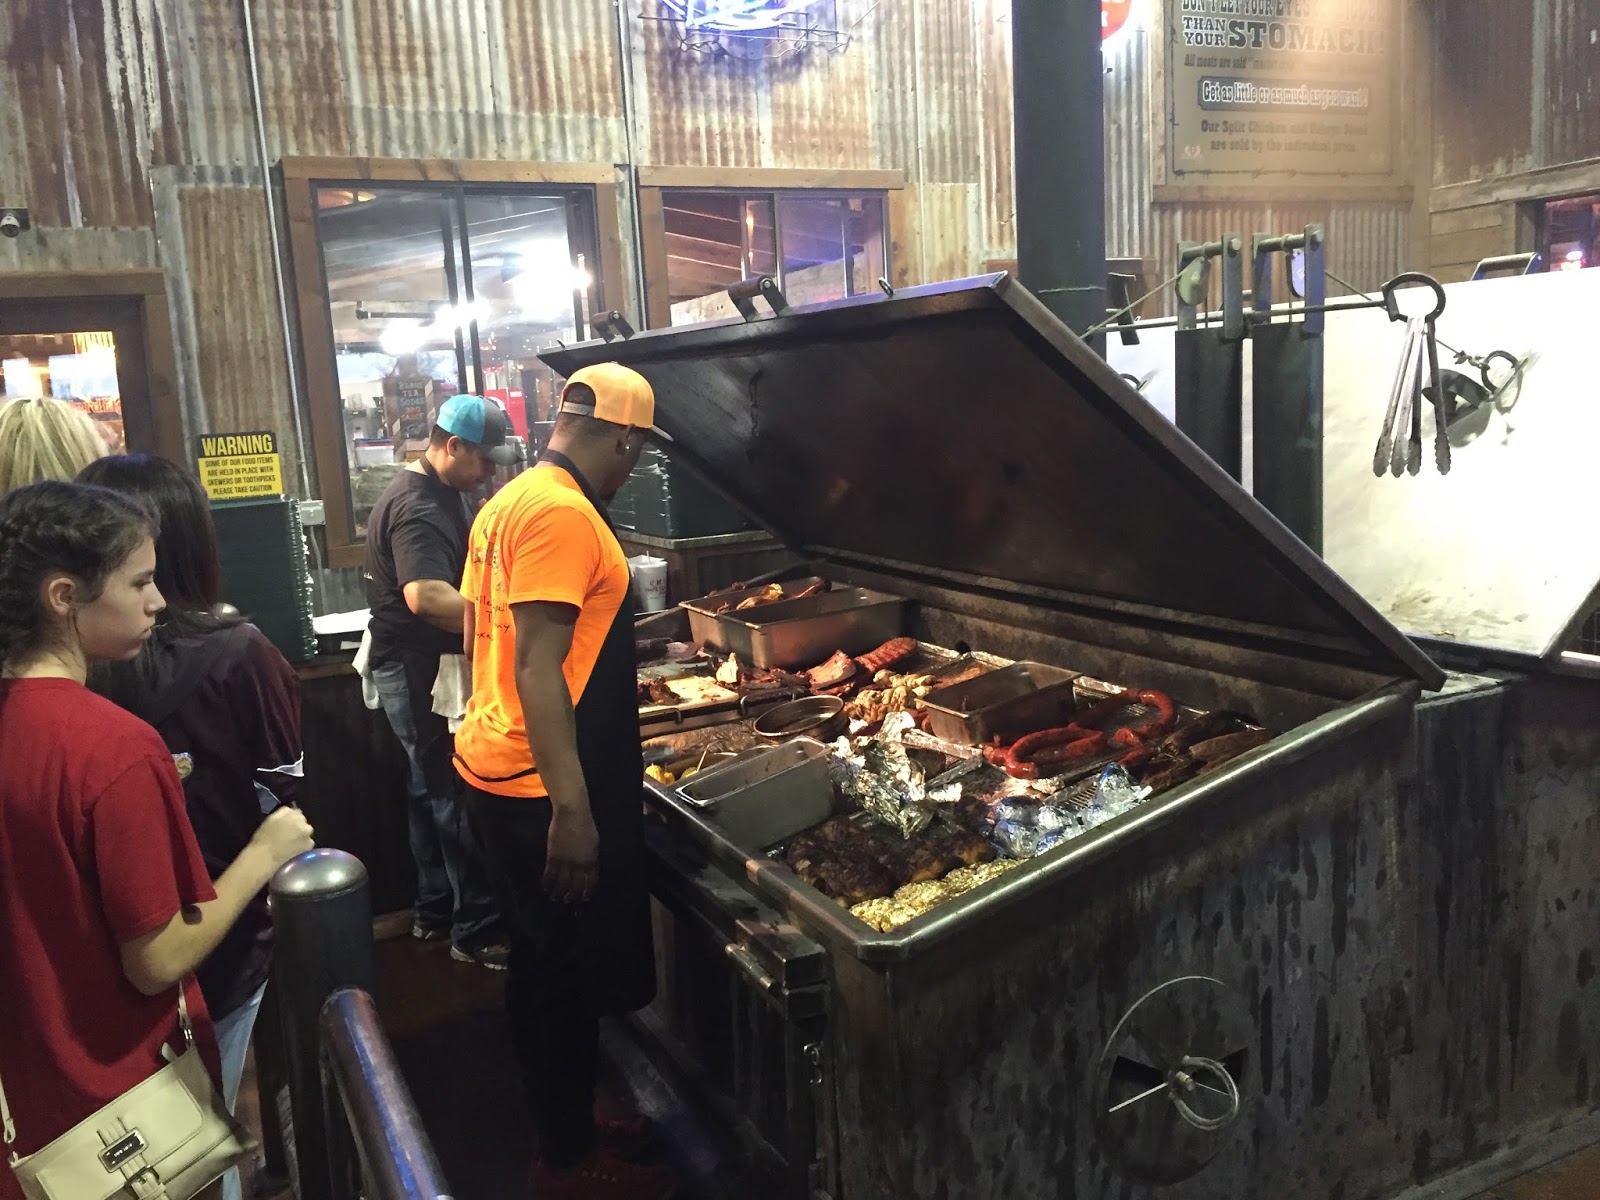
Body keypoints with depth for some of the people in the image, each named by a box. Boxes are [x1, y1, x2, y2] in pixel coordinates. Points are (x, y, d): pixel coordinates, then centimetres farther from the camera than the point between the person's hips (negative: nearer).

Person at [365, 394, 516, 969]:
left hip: (425, 668, 10)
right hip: (418, 671, -10)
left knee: (432, 788, 17)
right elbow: (425, 596, -38)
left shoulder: (442, 492, 11)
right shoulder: (417, 507, -23)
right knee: (456, 797, -4)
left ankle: (435, 911, 30)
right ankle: (477, 930, 6)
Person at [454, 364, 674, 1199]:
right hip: (542, 791, -10)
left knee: (543, 965, 20)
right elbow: (537, 672, -25)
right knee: (567, 973, 5)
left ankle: (565, 1131, 37)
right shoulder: (564, 517, -19)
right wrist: (572, 810, -24)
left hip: (495, 769, 10)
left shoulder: (508, 503, 11)